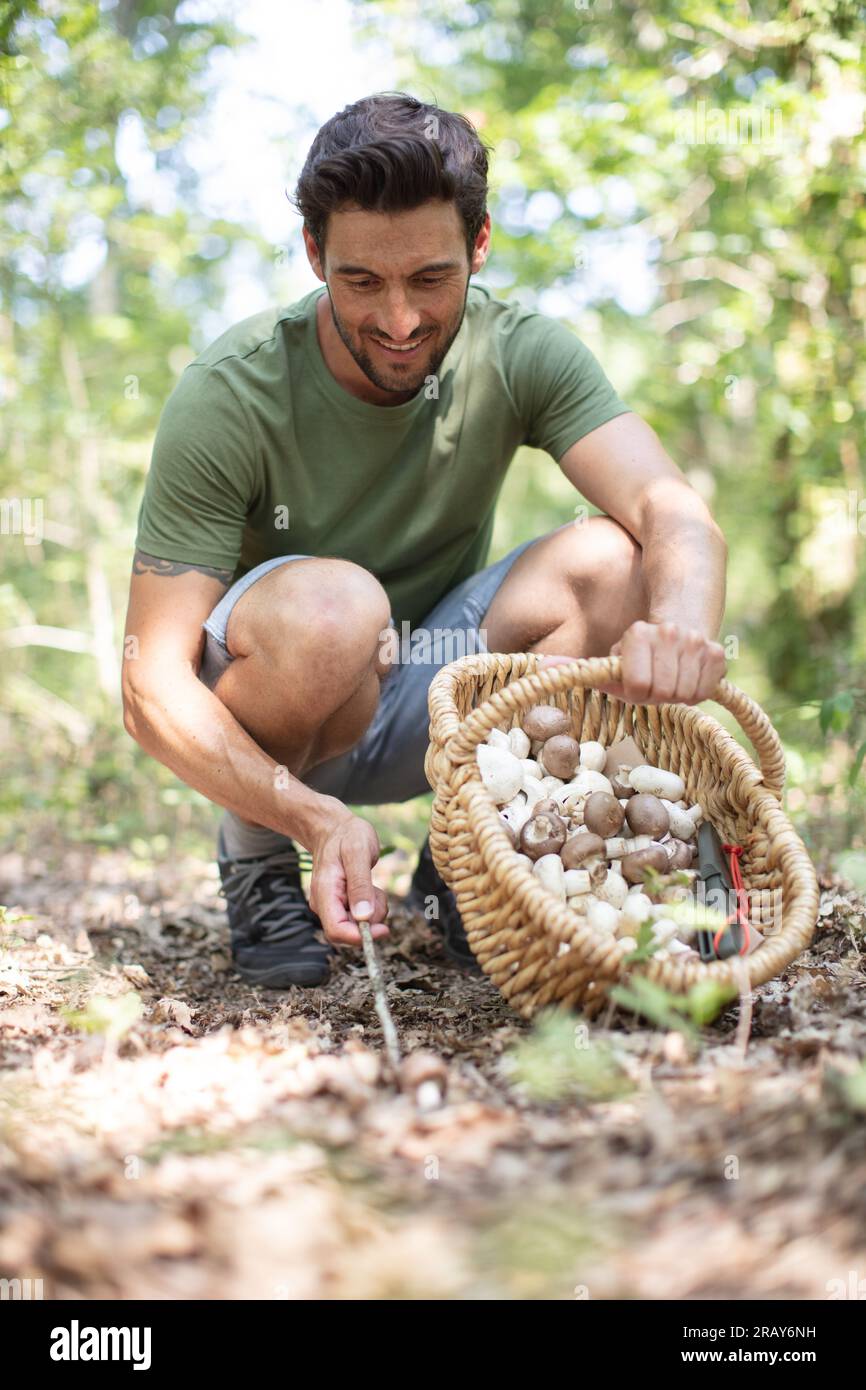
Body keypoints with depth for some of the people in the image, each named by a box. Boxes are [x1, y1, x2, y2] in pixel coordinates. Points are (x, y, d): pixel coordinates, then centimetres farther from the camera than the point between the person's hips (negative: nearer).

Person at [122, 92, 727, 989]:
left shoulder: (525, 357, -12)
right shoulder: (227, 398, -22)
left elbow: (675, 513, -26)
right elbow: (152, 683, -25)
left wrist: (685, 623, -51)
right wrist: (315, 817, -42)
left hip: (432, 712, 4)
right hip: (253, 733, -3)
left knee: (609, 562, -22)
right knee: (332, 604, -37)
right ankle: (253, 853, -5)